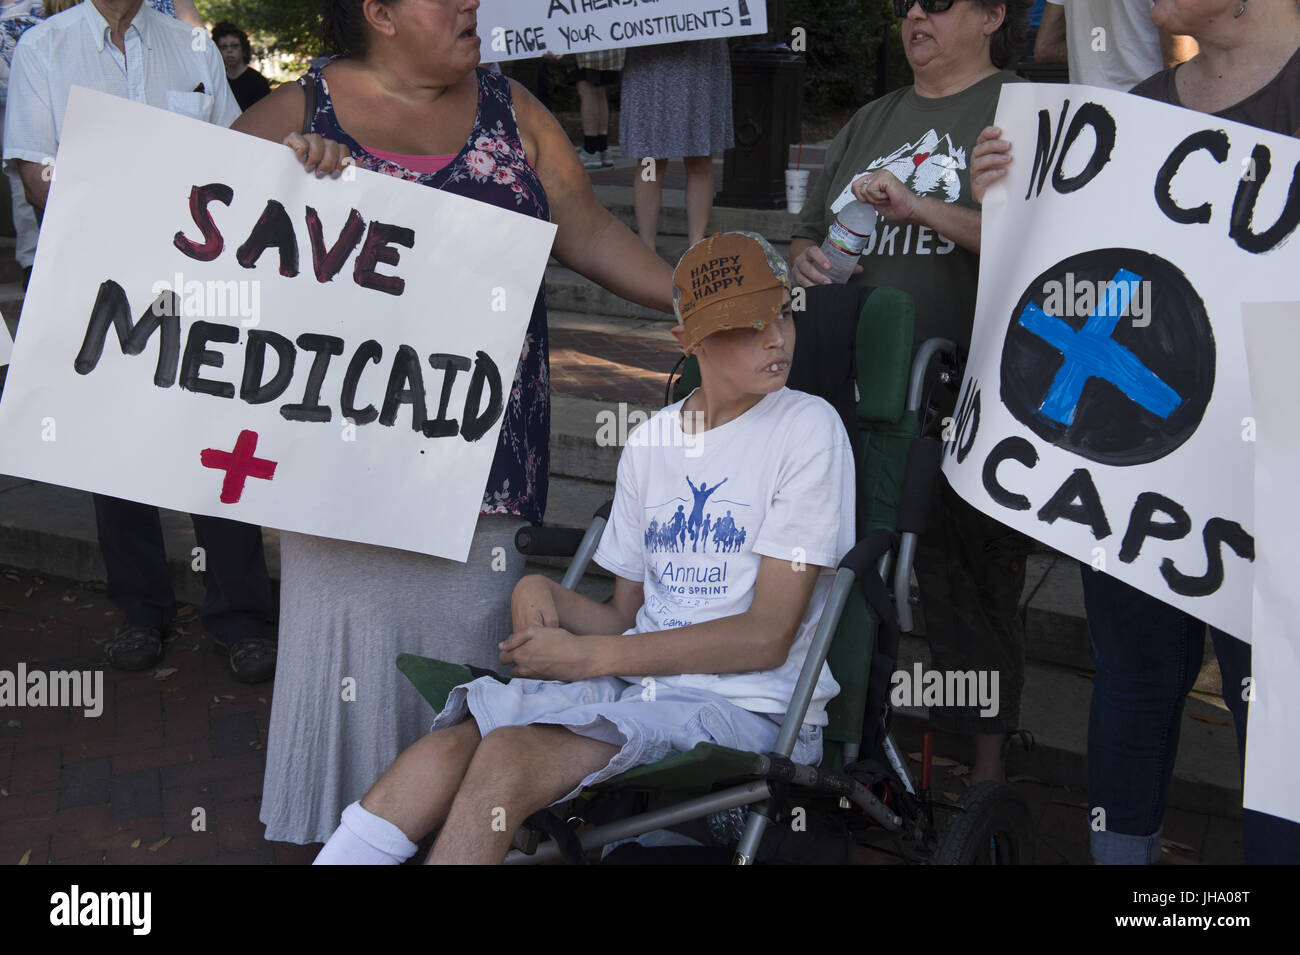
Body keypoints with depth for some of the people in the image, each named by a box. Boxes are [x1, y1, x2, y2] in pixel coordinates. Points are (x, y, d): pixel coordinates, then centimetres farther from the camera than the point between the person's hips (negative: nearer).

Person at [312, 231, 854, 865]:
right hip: (634, 687, 5)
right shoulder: (650, 443, 14)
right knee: (448, 748, -23)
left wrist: (588, 655, -10)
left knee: (509, 758, -28)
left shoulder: (807, 428, -4)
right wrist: (544, 593, -4)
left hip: (746, 708, -5)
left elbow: (767, 636, -10)